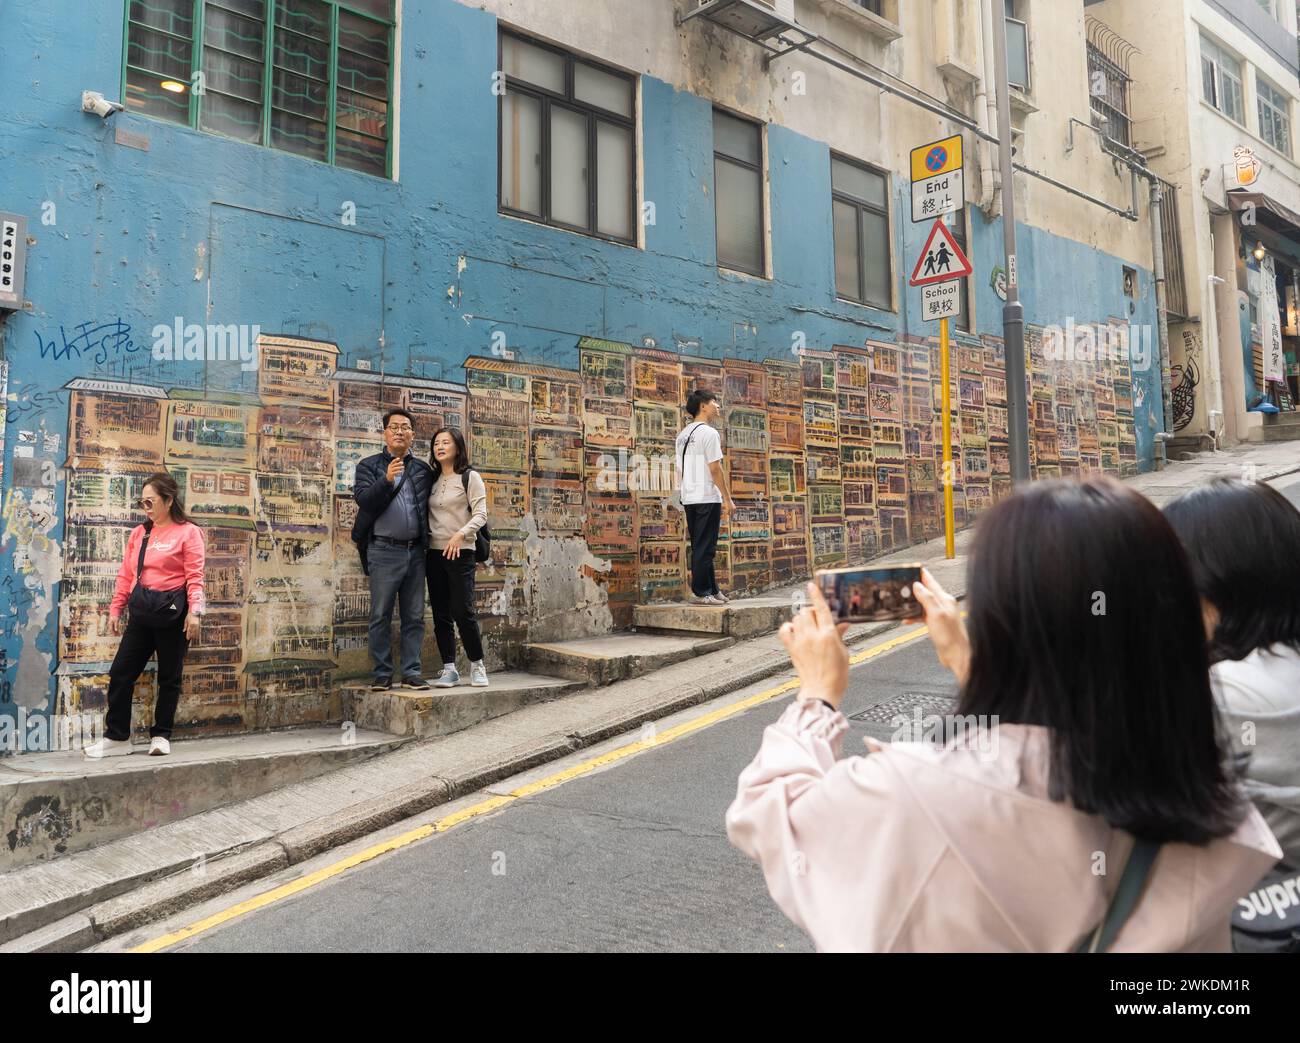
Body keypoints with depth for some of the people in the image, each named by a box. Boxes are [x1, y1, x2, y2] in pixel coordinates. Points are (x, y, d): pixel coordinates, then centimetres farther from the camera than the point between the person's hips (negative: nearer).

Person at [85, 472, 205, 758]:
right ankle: (116, 737, 14)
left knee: (169, 676, 5)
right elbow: (126, 575, 14)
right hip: (141, 611, 6)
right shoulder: (138, 534, 14)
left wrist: (194, 612, -19)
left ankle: (161, 736, 17)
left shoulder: (188, 532, -3)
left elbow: (194, 577, -10)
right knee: (121, 672, 4)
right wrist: (115, 609, 8)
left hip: (171, 611, -5)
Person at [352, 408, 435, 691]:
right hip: (384, 550, -3)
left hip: (415, 551, 3)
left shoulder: (423, 470, 14)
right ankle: (382, 674, 7)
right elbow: (363, 499, -10)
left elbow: (430, 506, 16)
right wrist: (387, 480, -25)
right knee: (381, 616, 0)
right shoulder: (369, 466, 5)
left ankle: (411, 672, 11)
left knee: (414, 617, 5)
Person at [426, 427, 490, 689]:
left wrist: (460, 534, -24)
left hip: (461, 552, -5)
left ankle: (477, 666, 9)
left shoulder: (469, 477, -2)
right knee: (441, 614, 5)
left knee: (463, 611, -7)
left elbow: (481, 514, -9)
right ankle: (449, 669, 11)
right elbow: (427, 515, 17)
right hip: (434, 552, 5)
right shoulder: (433, 479, 14)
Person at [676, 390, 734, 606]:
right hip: (708, 498, -9)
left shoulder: (683, 435, 16)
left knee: (700, 548, 12)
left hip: (688, 498, 9)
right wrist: (728, 499, -10)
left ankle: (712, 590, 20)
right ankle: (702, 593, -3)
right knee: (705, 548, -5)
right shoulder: (709, 433, -10)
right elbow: (715, 468, -15)